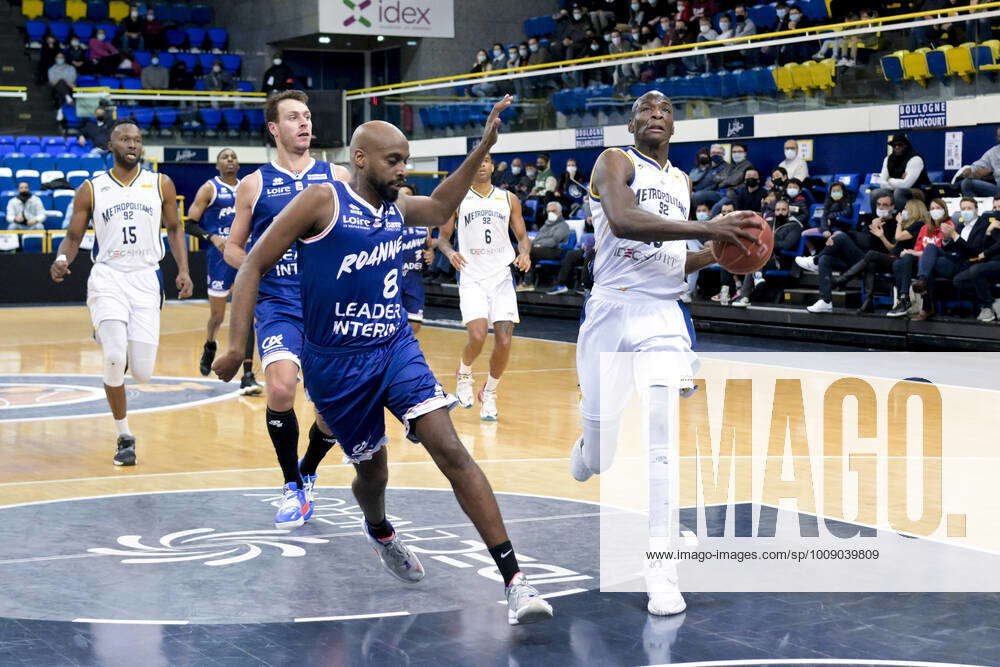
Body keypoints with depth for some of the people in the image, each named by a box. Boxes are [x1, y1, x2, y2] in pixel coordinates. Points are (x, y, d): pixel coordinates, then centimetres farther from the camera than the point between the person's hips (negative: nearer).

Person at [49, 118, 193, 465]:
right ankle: (125, 438, 0)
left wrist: (183, 270, 2)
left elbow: (174, 229, 16)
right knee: (115, 358, -19)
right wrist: (62, 260, -15)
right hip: (107, 277, -1)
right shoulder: (91, 189, 4)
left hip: (146, 279, 1)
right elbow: (74, 237, 7)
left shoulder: (161, 184, 7)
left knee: (143, 372, -4)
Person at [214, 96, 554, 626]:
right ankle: (380, 534, 50)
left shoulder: (396, 207, 7)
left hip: (396, 348, 4)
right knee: (372, 469, 10)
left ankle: (514, 582, -18)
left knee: (449, 448, -14)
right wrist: (238, 344, -14)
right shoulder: (322, 200, -10)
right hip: (336, 363, -4)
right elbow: (253, 265, -7)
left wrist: (483, 148, 19)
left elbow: (438, 208, 27)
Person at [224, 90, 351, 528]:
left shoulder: (337, 176, 7)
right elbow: (232, 249, 12)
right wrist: (260, 267, -8)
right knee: (280, 390, -22)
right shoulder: (254, 185, 5)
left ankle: (307, 471, 30)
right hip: (278, 305, -2)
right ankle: (292, 486, -1)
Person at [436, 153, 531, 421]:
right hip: (472, 278, -2)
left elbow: (522, 235, 13)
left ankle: (489, 393, 17)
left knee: (504, 341, -6)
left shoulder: (508, 199, 9)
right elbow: (443, 236, 10)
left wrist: (525, 254, -8)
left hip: (502, 278, 2)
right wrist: (450, 253, -12)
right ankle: (464, 374, 12)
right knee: (478, 335, -21)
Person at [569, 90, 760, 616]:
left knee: (659, 437, -12)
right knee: (601, 457, 1)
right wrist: (707, 229, -28)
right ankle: (589, 449, 41)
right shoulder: (616, 162, -2)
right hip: (611, 311, -4)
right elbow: (623, 221, -23)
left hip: (663, 316, 4)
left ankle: (659, 568, -7)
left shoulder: (681, 182, 19)